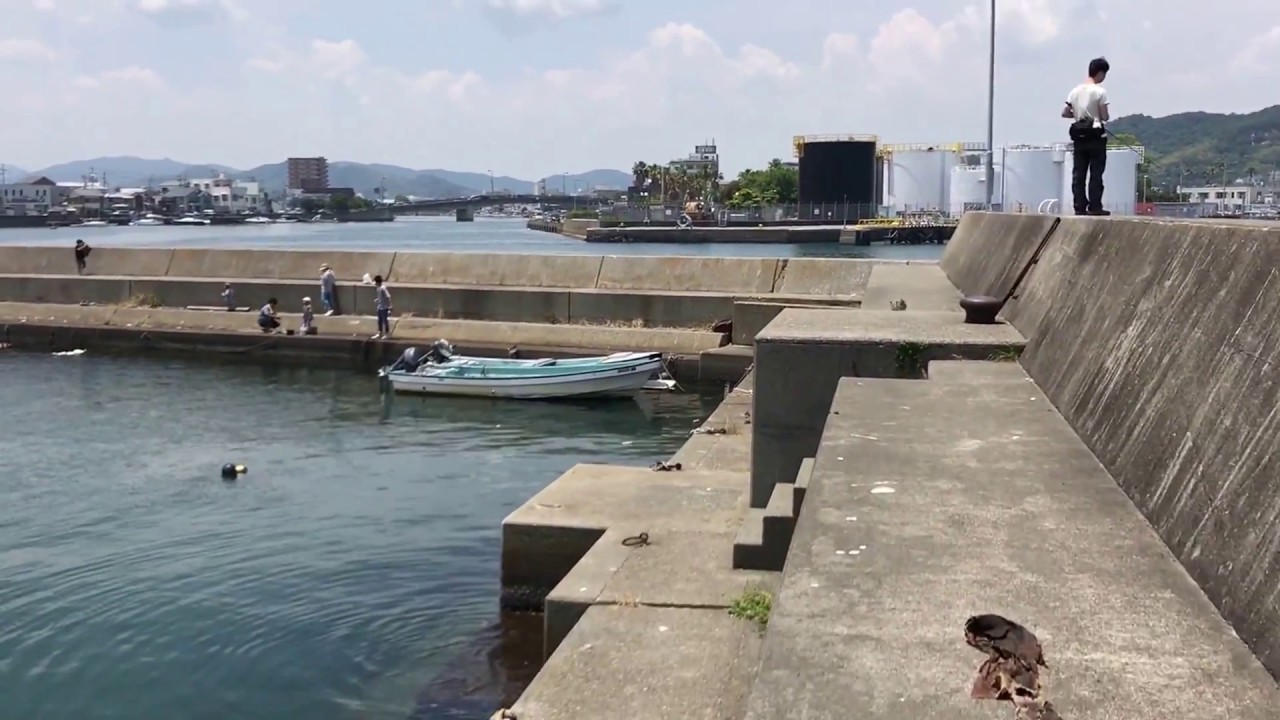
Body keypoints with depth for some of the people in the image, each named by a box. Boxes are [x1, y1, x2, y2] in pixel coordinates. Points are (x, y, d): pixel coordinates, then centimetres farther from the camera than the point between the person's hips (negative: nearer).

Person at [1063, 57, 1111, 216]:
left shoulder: (1075, 91, 6)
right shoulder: (1100, 91, -10)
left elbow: (1064, 113, 7)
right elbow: (1105, 117, -10)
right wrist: (1102, 115, 11)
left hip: (1079, 137, 5)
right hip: (1096, 137, -5)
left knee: (1078, 174, 4)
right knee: (1096, 173, -2)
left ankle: (1080, 206, 4)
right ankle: (1094, 206, -3)